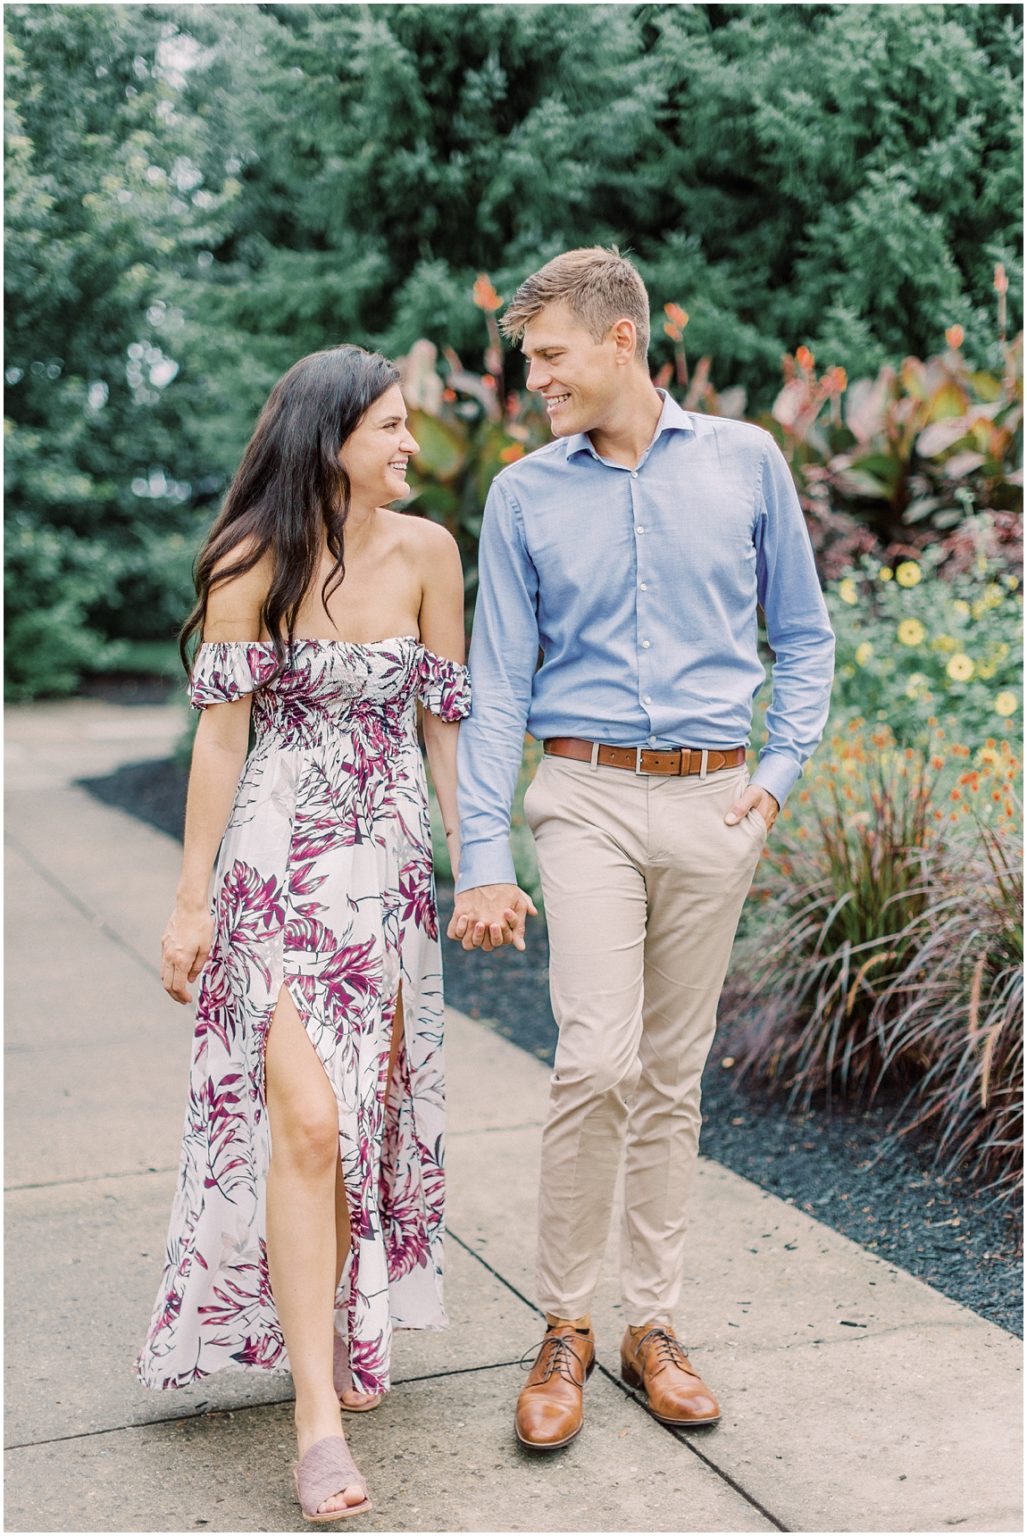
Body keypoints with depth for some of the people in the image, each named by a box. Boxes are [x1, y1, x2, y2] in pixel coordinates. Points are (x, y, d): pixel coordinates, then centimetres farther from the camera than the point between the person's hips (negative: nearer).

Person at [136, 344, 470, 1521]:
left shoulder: (425, 553, 1)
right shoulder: (251, 564, -8)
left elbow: (447, 719, 7)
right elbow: (222, 735, -5)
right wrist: (191, 901, -4)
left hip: (389, 862, 4)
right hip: (280, 861, -4)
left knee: (376, 1107, 10)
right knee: (305, 1117, -10)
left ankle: (340, 1328, 32)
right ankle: (319, 1416, -4)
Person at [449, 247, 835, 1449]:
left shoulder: (744, 461, 5)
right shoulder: (524, 495, 4)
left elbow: (802, 633, 13)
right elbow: (495, 685, 2)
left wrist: (781, 772, 1)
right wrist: (482, 861, -5)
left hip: (712, 801, 1)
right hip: (588, 797, -1)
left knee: (673, 1074, 8)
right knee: (596, 1061, -13)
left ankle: (651, 1326, 21)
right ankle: (564, 1327, 6)